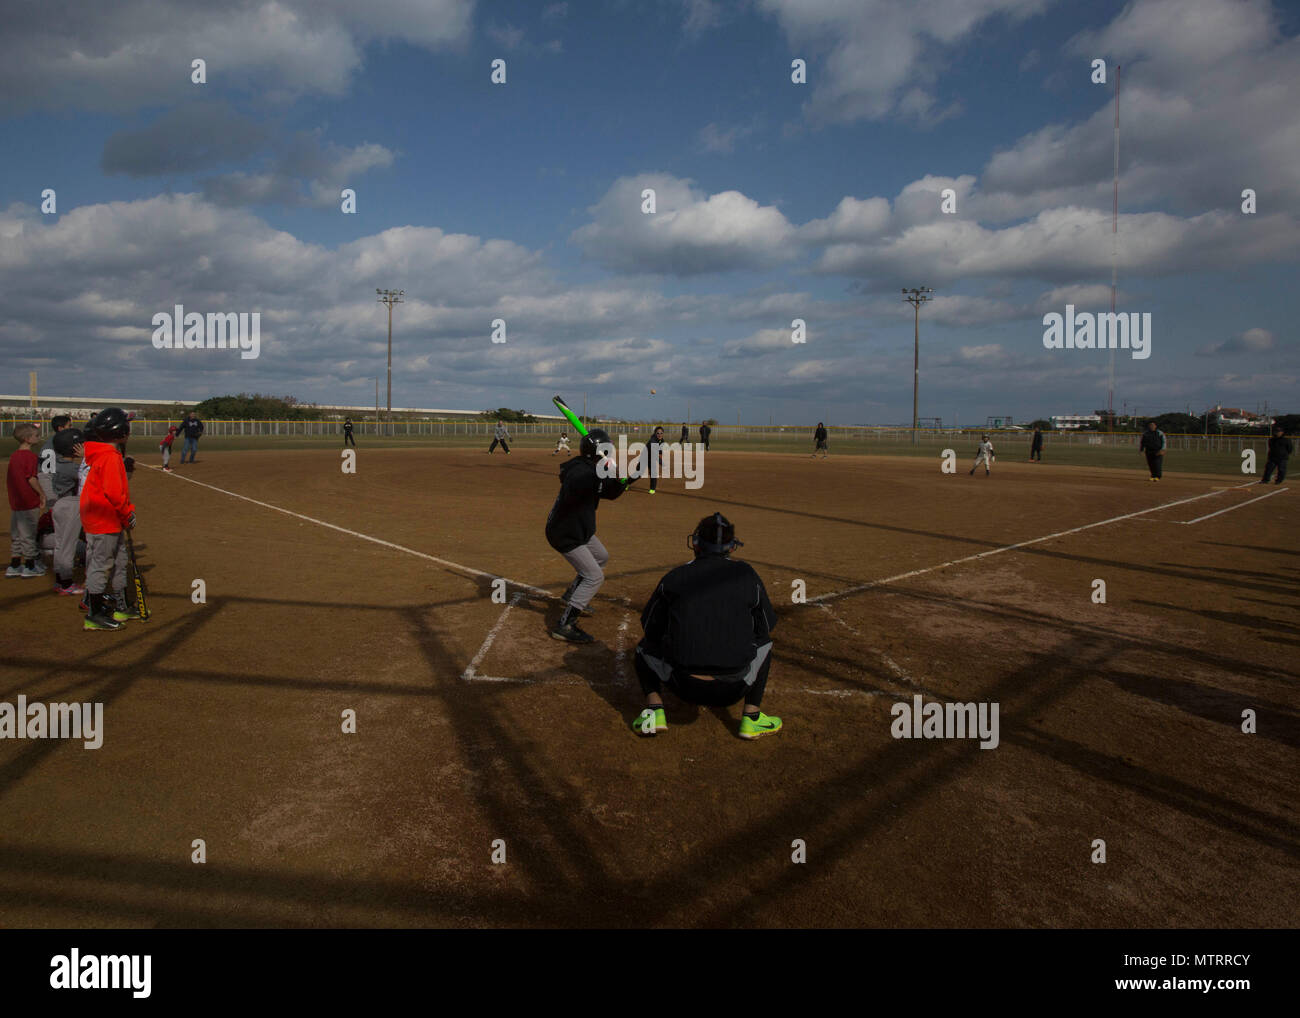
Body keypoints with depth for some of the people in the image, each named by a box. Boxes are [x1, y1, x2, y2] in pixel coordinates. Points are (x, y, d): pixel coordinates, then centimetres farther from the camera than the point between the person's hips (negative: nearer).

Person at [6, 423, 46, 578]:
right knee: (29, 534, 1)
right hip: (29, 502, -7)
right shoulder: (31, 456, -14)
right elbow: (31, 479, -20)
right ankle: (30, 567, 8)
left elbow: (8, 479, 14)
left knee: (16, 535, 15)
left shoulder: (13, 456, 9)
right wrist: (42, 494, -10)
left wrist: (14, 496, 21)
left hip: (15, 502, 7)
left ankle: (14, 566, 21)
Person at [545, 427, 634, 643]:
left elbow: (609, 493, 9)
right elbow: (574, 487, -45)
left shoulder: (590, 469, 4)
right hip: (565, 534, -10)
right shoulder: (579, 471, -26)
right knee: (595, 576, -13)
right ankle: (564, 626, -14)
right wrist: (599, 475, -55)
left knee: (601, 557, 29)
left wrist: (626, 479, -6)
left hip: (581, 530, 10)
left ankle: (571, 597, 40)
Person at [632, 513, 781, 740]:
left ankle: (654, 707, 5)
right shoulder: (746, 574, 4)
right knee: (763, 642, 30)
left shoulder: (674, 577, 4)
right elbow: (767, 629, 14)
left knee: (645, 647, 29)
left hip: (685, 688, 0)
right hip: (732, 692, 0)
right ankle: (752, 717, 19)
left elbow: (651, 629, 13)